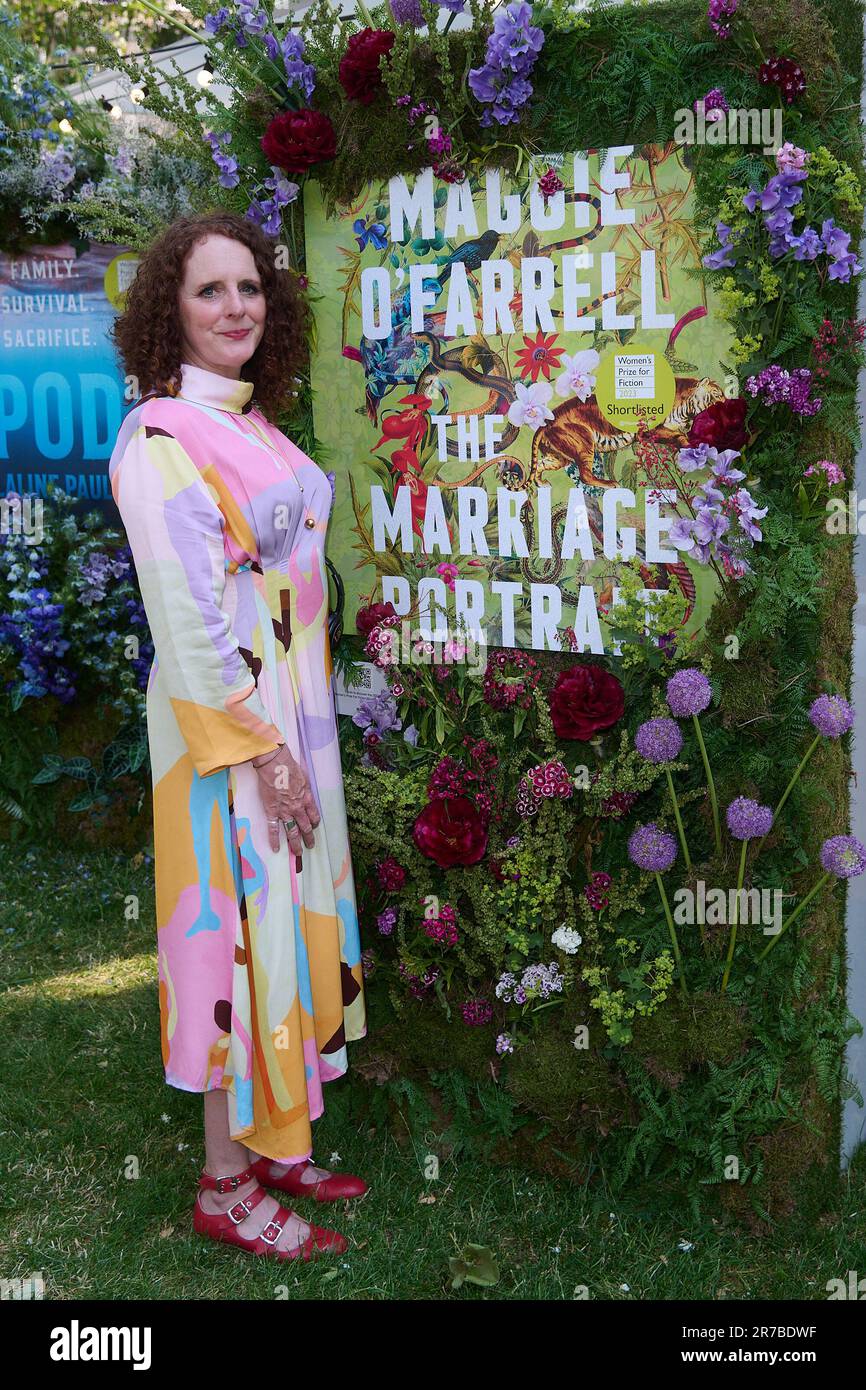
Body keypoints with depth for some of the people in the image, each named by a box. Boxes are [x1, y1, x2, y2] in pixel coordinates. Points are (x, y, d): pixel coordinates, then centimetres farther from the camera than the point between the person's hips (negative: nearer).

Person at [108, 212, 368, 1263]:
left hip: (291, 709, 9)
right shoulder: (162, 436, -15)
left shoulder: (251, 420, 11)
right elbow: (188, 621, -19)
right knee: (241, 929, 0)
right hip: (224, 720, -9)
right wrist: (263, 750, -18)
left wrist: (301, 734, 14)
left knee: (287, 921, 15)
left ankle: (269, 1144, 30)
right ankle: (225, 1187, 15)